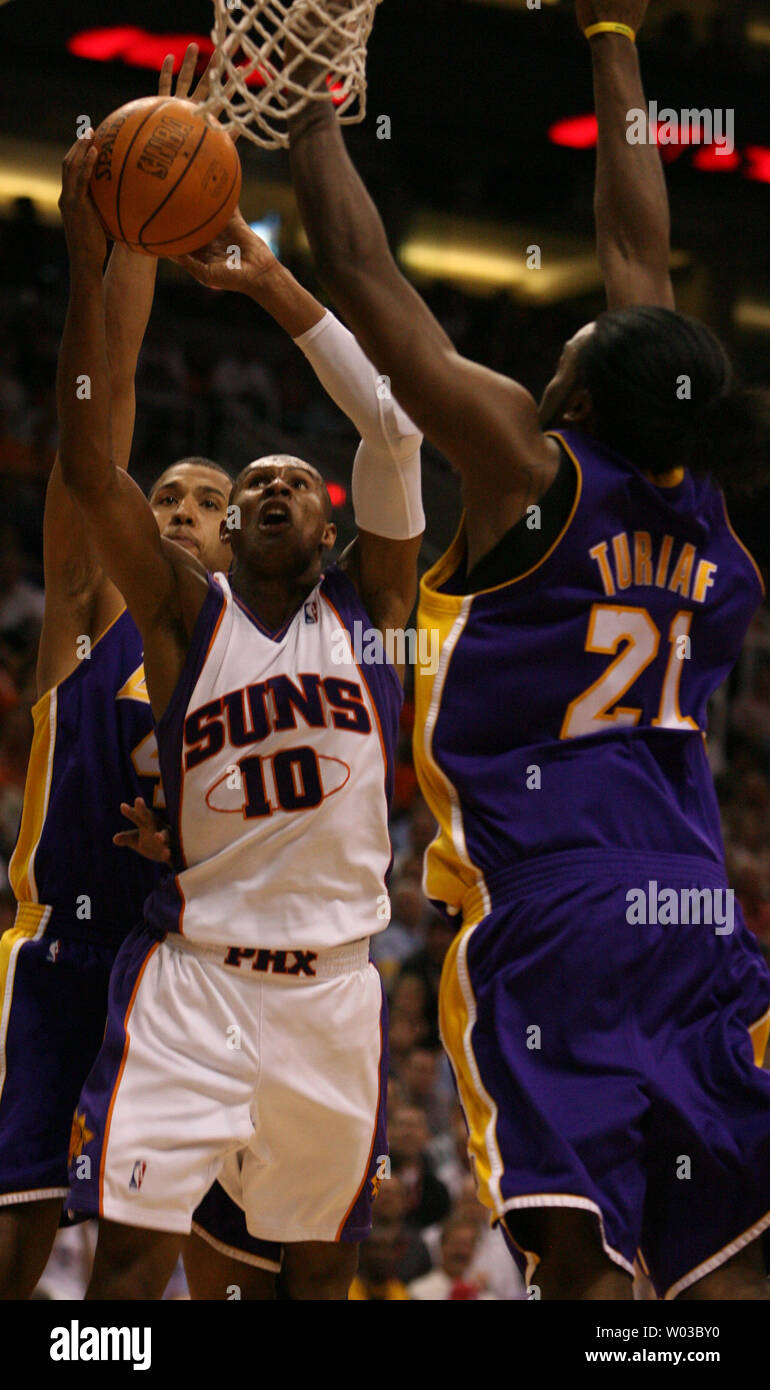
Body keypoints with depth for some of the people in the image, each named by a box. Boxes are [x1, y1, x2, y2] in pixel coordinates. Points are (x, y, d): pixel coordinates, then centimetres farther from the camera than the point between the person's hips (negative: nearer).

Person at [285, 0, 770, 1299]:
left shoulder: (531, 466, -5)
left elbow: (363, 281, 0)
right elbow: (635, 249, 21)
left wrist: (311, 110, 10)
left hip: (545, 910, -6)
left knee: (575, 1245, -11)